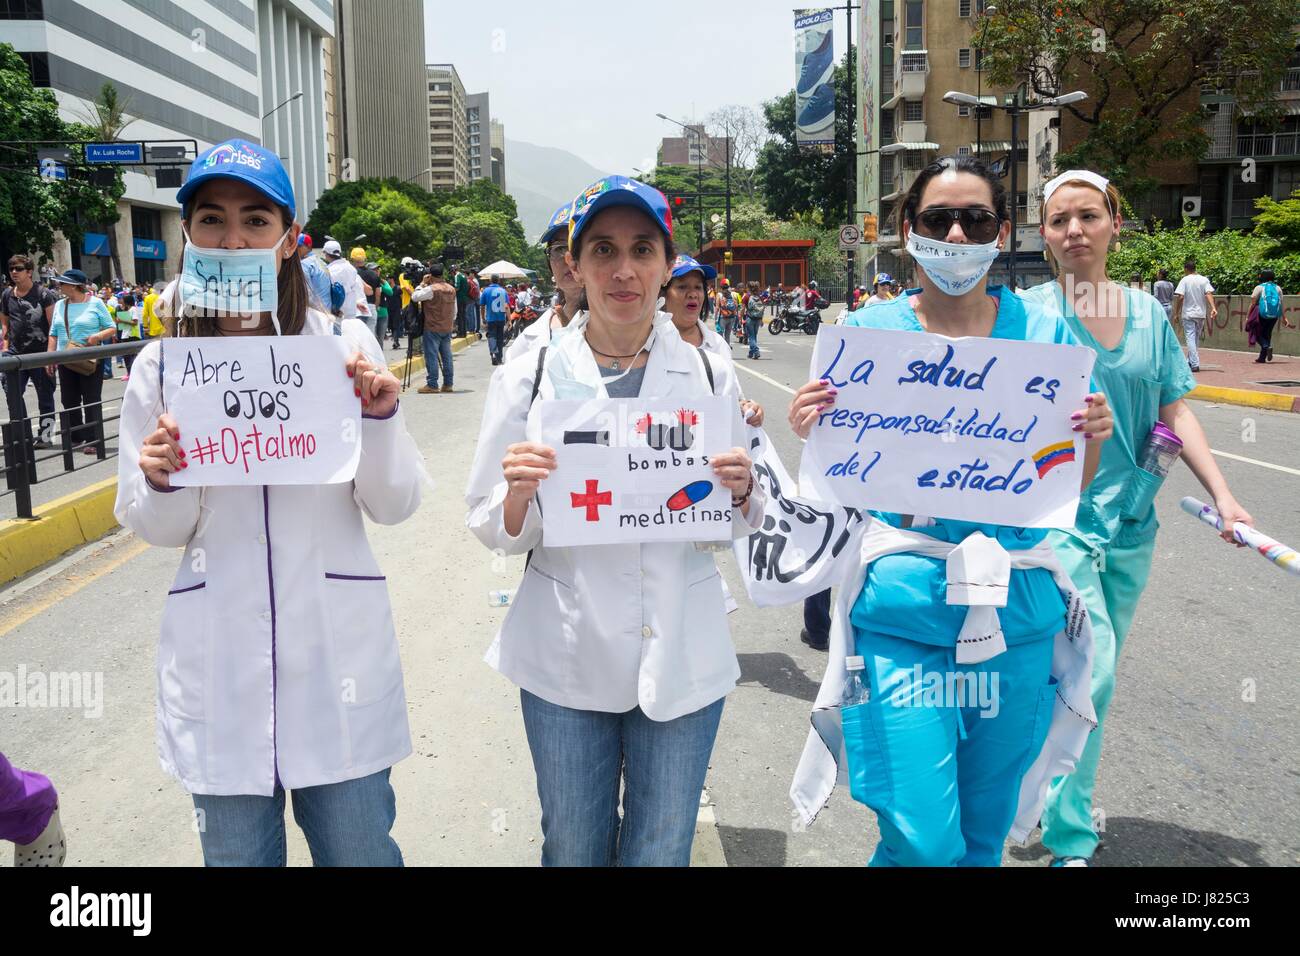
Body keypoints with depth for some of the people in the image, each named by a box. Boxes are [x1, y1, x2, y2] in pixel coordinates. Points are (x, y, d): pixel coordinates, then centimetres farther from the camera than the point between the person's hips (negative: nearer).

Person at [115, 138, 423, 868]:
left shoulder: (345, 343, -5)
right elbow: (157, 529, 7)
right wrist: (161, 483, -14)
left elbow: (394, 506, -3)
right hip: (218, 664, 2)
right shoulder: (162, 364, 0)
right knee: (236, 852, 17)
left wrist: (380, 418, -20)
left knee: (359, 850, 12)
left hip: (338, 650, -1)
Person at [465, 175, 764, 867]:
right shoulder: (529, 378, -2)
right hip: (567, 658, 0)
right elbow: (495, 531, 1)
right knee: (573, 852, 14)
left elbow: (736, 529, 8)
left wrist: (740, 491, -14)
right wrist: (518, 494, -21)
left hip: (682, 655, 1)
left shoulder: (710, 375, 1)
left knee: (660, 854, 14)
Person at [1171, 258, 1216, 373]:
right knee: (1195, 338, 17)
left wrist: (1176, 313, -6)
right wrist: (1213, 308, -15)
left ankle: (1195, 364, -13)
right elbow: (1209, 294, -7)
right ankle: (1190, 361, 26)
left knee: (1190, 338, -4)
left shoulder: (1184, 280, -6)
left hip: (1188, 314, -4)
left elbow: (1180, 297, -12)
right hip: (1201, 314, 4)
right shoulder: (1204, 280, 5)